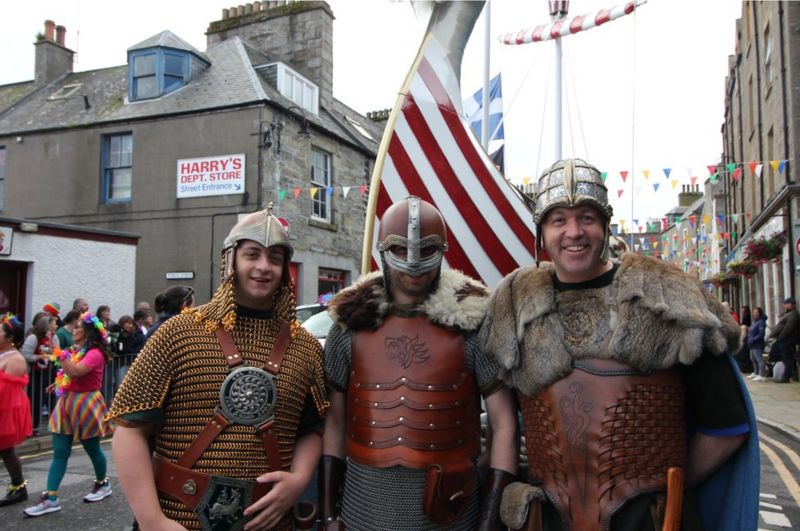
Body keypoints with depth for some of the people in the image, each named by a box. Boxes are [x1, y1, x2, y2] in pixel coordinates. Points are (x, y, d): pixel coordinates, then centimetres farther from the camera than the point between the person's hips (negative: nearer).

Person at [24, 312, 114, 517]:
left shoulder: (95, 353, -16)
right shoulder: (74, 351, 12)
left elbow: (76, 371, -32)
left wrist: (58, 352, -29)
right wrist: (60, 383, 7)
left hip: (85, 405, -8)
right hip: (66, 403, 8)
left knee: (92, 448, 7)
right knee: (59, 453, 2)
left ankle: (102, 484, 29)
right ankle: (51, 498, 1)